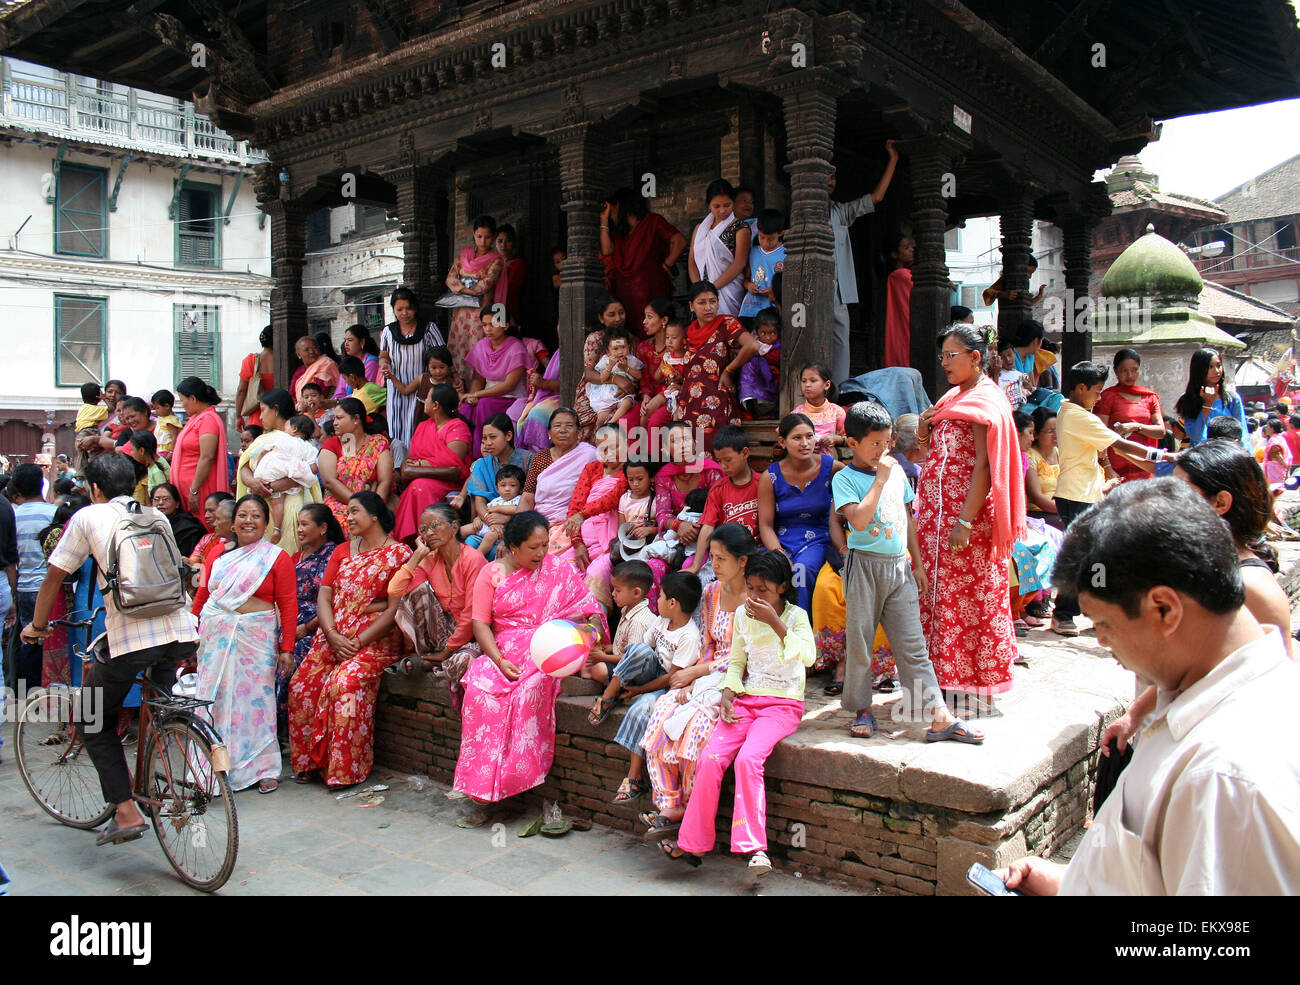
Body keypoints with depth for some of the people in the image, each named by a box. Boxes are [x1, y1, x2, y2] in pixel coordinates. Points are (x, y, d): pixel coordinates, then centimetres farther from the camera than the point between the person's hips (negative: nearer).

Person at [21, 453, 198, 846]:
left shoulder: (89, 517, 10)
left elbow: (54, 577, 14)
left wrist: (37, 626, 31)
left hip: (130, 637, -4)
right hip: (181, 633, 5)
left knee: (93, 722, 16)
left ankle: (126, 812, 9)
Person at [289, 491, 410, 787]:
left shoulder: (398, 553, -2)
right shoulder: (342, 551, 18)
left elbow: (394, 610, -9)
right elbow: (323, 597, 10)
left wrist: (358, 642, -15)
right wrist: (333, 636, -8)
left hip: (375, 640, -6)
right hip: (332, 636, 6)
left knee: (345, 682, -28)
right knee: (301, 684, -11)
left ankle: (345, 769, -17)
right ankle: (308, 761, 3)